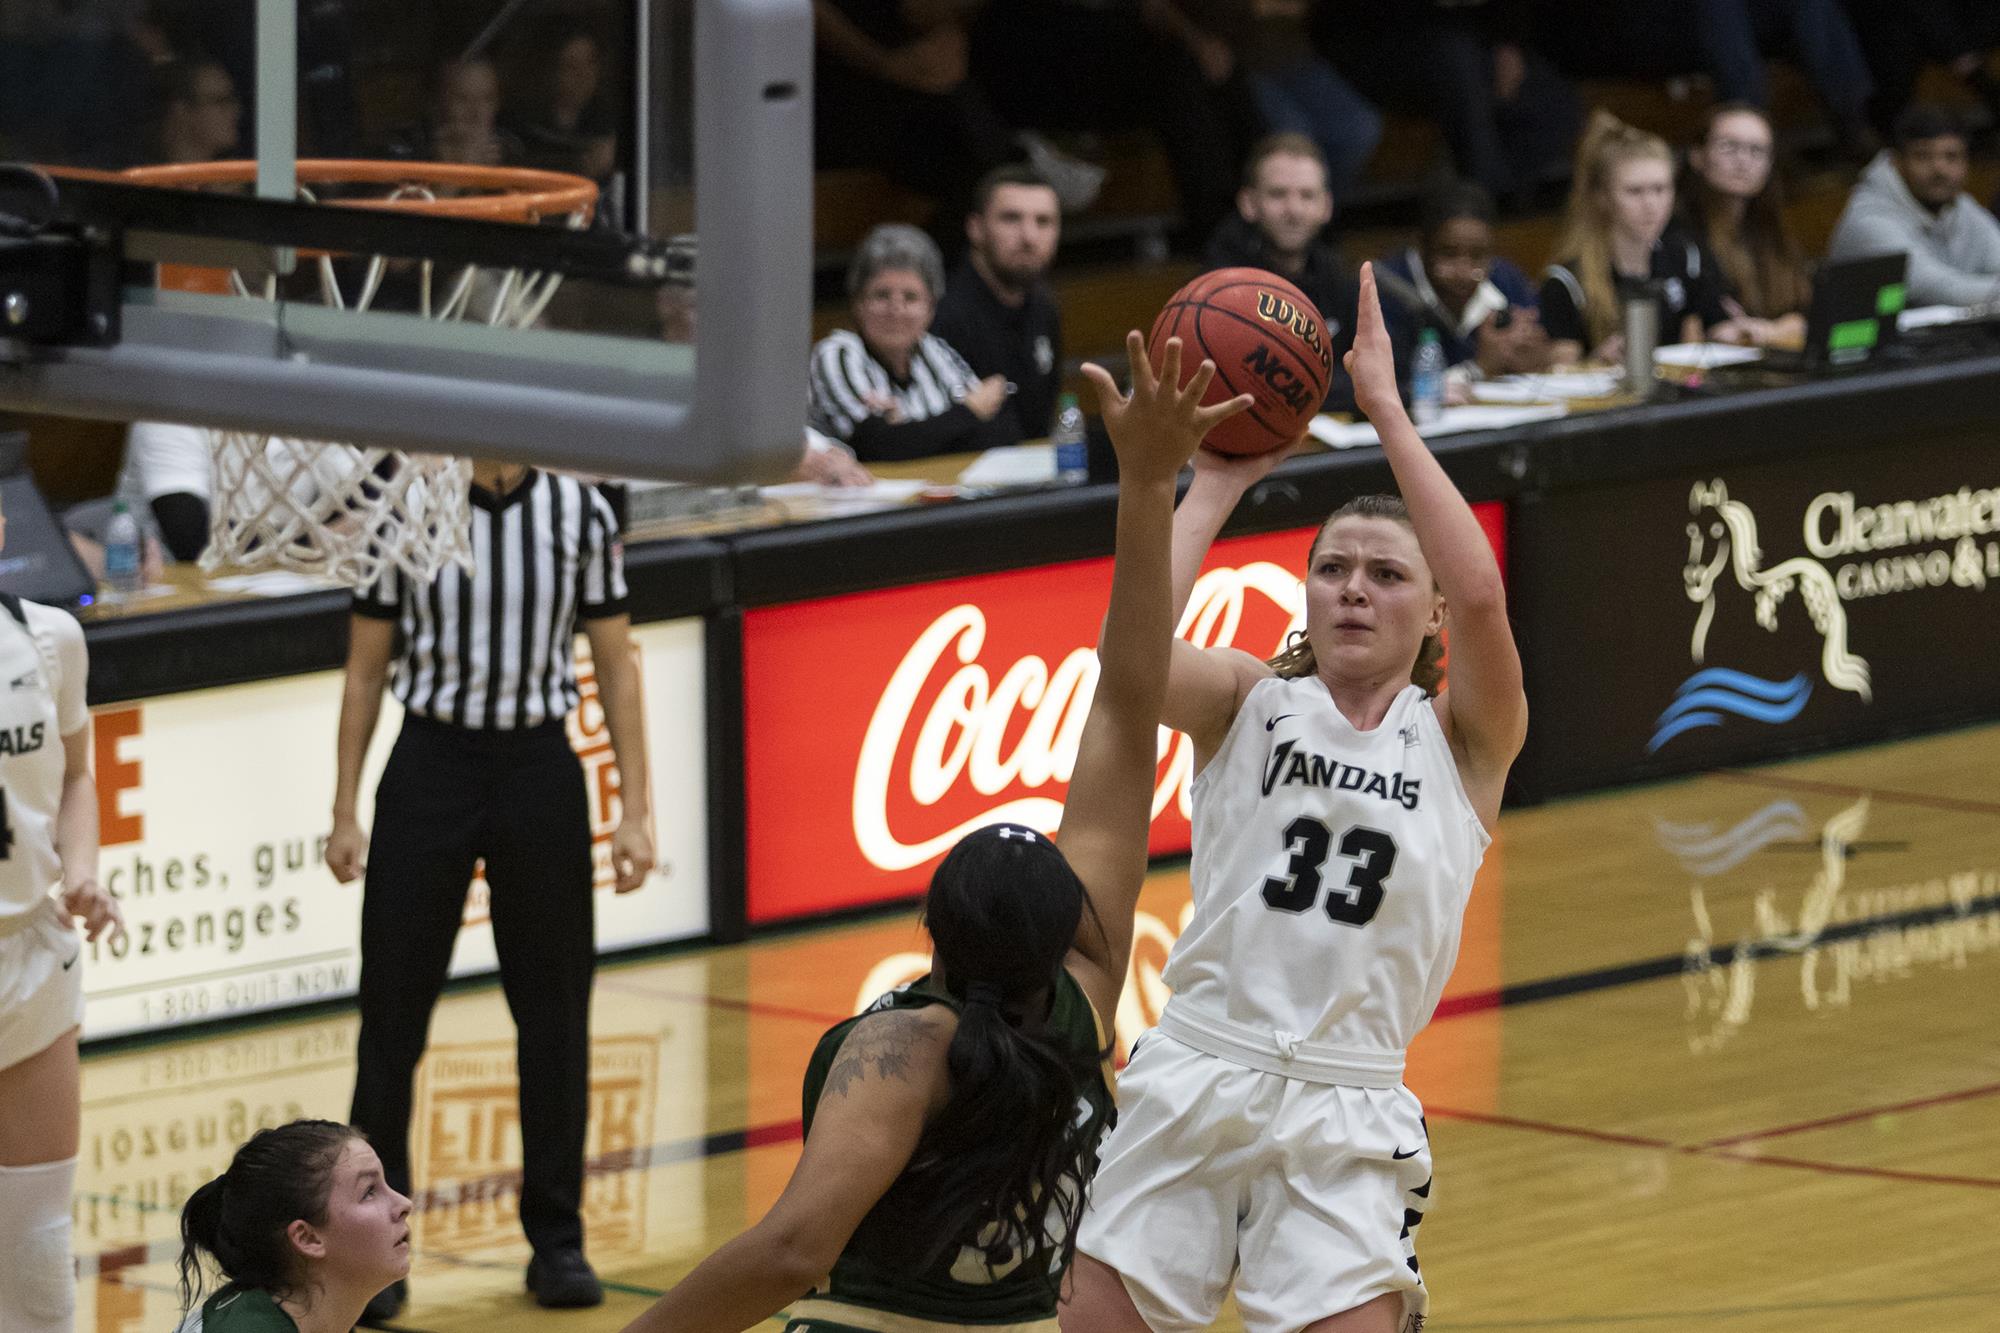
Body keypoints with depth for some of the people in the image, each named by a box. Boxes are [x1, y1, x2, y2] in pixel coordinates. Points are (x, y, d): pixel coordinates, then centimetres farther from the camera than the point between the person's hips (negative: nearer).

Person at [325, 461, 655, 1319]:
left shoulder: (581, 513, 0)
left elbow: (615, 667, 5)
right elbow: (366, 670, 4)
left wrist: (635, 812, 1)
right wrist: (345, 812, 1)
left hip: (538, 768, 1)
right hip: (431, 761, -1)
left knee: (553, 1009, 5)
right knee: (393, 1008, -1)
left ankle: (557, 1238, 15)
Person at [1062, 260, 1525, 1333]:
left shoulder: (1461, 740, 5)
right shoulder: (1251, 703, 8)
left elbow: (1479, 595, -14)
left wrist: (1384, 406, -10)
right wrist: (1215, 483, -4)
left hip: (1343, 1119, -1)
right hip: (1194, 1074, 1)